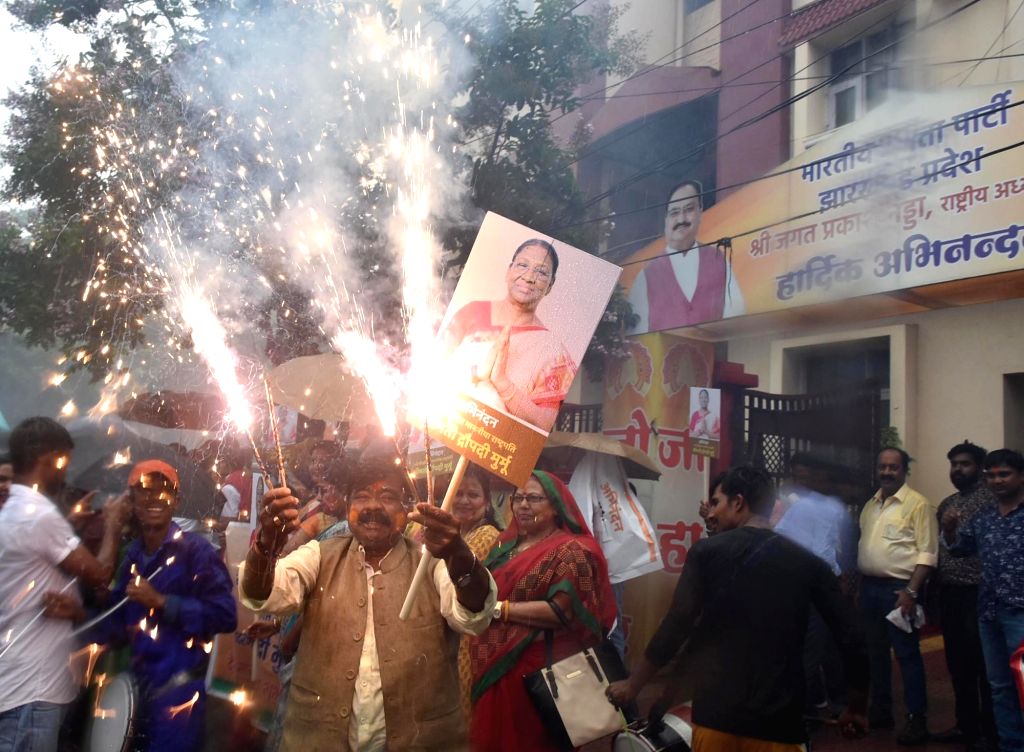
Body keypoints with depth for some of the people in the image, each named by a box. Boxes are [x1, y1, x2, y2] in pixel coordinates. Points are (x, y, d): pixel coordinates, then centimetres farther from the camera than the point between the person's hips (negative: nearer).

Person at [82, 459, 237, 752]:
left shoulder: (196, 549, -10)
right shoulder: (133, 555, 11)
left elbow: (225, 615, -19)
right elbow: (121, 625, 13)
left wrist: (160, 601, -19)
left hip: (179, 689, -7)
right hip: (140, 686, 7)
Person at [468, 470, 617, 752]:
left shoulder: (572, 551, -12)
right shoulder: (507, 545, 12)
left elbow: (564, 610, -22)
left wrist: (499, 609, -19)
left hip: (541, 670, -7)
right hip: (495, 667, 7)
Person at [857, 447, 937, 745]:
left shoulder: (917, 504, -8)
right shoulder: (870, 505, 13)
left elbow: (927, 553, -13)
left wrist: (911, 591, -20)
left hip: (898, 588, -7)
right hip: (869, 586, 7)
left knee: (906, 653, -2)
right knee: (876, 652, 14)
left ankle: (917, 719, 7)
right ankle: (881, 710, 26)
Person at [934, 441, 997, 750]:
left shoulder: (991, 498, -7)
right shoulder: (946, 503, 16)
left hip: (978, 593, -7)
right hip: (949, 593, 7)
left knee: (984, 665, 2)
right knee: (958, 663, 14)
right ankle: (966, 725, 26)